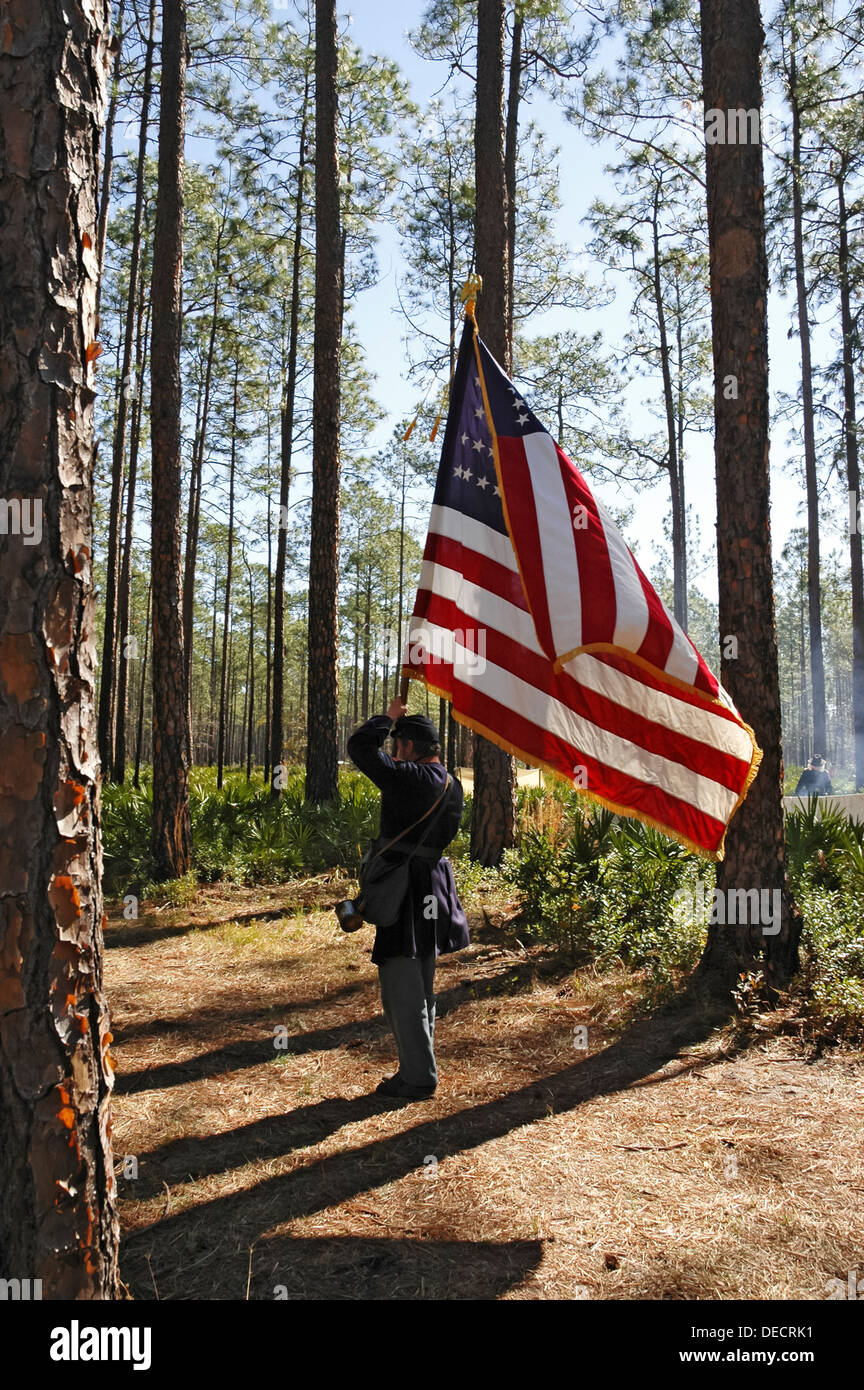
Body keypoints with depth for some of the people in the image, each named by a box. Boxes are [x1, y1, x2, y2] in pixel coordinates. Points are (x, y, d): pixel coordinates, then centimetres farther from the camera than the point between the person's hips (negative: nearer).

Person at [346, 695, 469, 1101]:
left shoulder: (409, 779, -19)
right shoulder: (452, 786, 7)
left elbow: (359, 746, -17)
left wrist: (387, 717, 0)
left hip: (406, 892, -9)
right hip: (434, 884, 9)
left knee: (401, 987, -1)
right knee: (419, 986, 19)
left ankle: (418, 1078, 5)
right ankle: (419, 1068, 30)